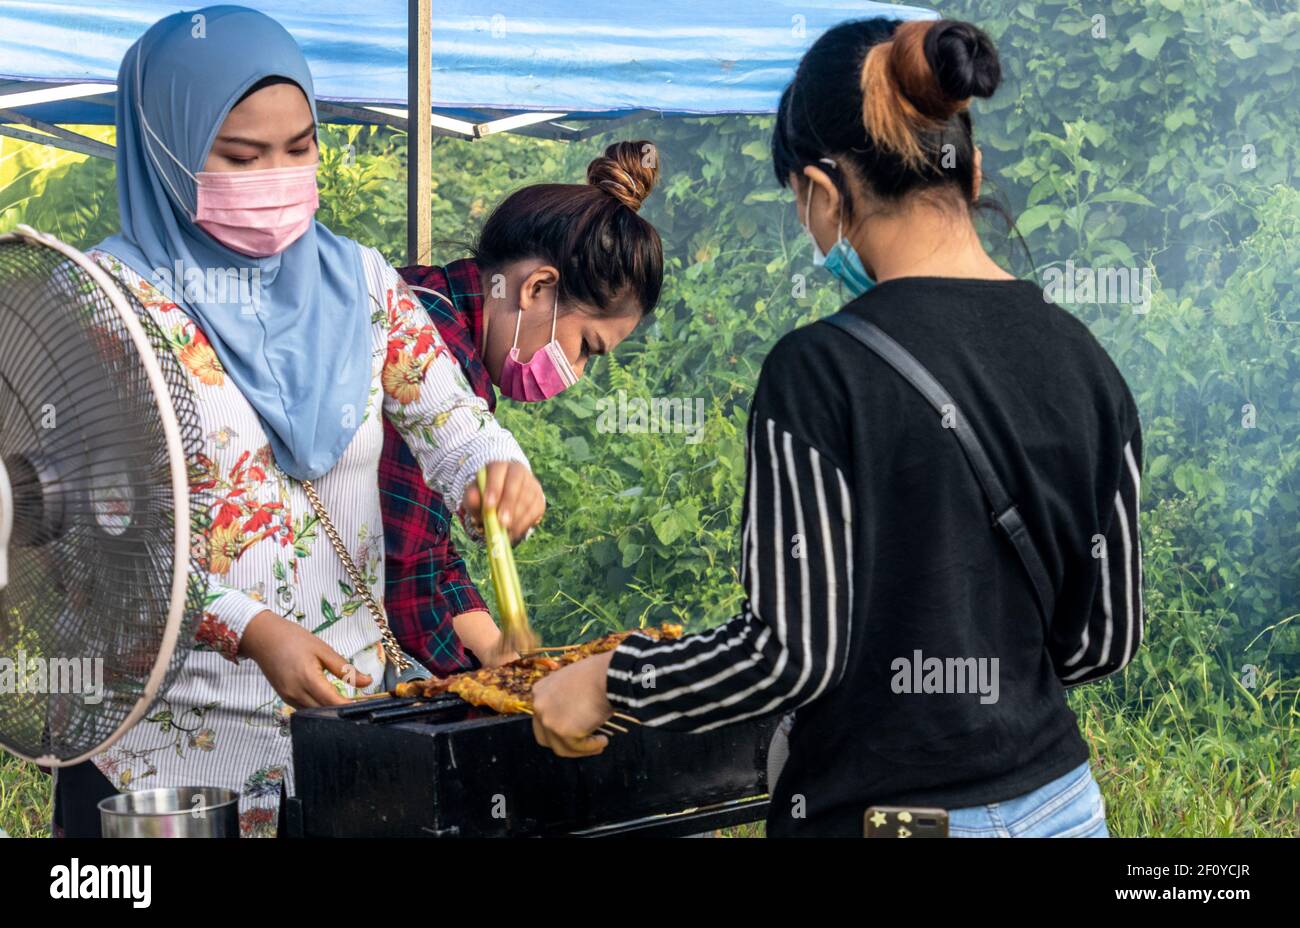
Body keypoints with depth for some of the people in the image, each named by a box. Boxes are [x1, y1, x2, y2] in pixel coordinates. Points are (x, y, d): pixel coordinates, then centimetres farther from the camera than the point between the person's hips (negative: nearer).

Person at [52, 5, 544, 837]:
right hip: (173, 728, -4)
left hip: (348, 706, 4)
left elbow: (452, 421, 3)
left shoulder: (359, 282, 5)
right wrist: (253, 631, -27)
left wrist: (496, 472, -22)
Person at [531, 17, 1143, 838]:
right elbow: (1106, 637, 5)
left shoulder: (824, 371, -16)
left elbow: (794, 651, -17)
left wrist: (609, 683, -3)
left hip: (879, 811, -6)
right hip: (1056, 801, 6)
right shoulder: (1083, 361, 0)